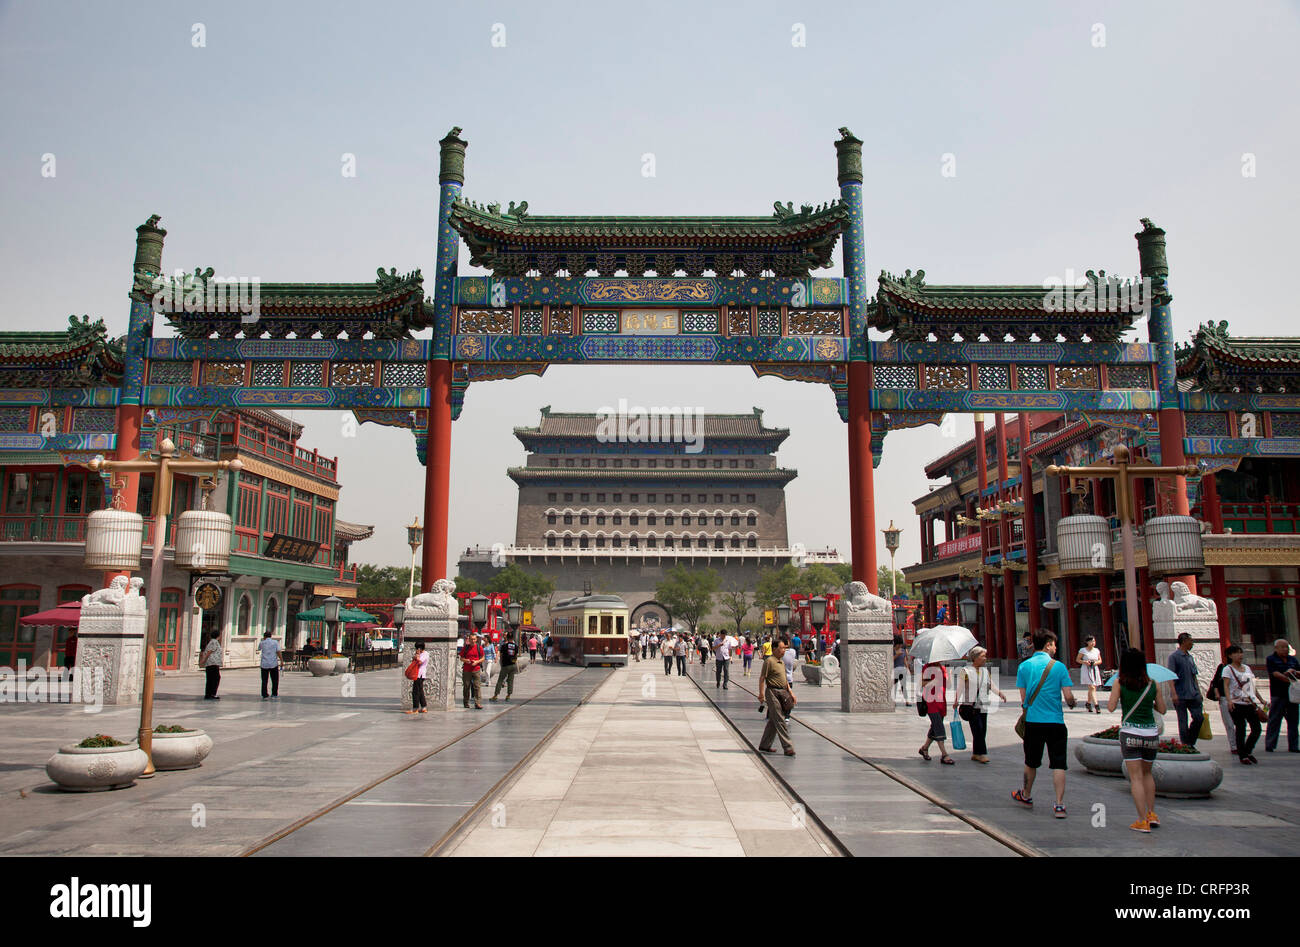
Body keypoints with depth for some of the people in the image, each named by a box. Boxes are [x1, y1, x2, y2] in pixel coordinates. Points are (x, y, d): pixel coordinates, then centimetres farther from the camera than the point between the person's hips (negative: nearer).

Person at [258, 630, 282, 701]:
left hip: (264, 664, 1)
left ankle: (264, 695, 5)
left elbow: (259, 649, 24)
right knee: (275, 680, 8)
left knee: (264, 680, 7)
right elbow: (278, 652, -6)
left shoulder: (262, 643, 3)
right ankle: (274, 695, 6)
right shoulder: (275, 642, 1)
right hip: (274, 664, -1)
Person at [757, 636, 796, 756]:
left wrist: (791, 693, 18)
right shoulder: (769, 661, -11)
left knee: (773, 721, 12)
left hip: (782, 692, 9)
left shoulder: (782, 662, 17)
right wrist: (761, 694, -15)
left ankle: (765, 745, 21)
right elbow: (762, 678, -12)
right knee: (779, 720, -9)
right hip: (772, 693, -9)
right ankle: (788, 747, -11)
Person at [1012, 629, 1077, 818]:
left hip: (1033, 721, 2)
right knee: (1058, 764, 3)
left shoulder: (1024, 666, 0)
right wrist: (1071, 704, 14)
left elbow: (1023, 698, 0)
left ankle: (1026, 795, 35)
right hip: (1056, 721, -2)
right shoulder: (1059, 666, -5)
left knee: (1031, 762, 17)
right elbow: (1068, 696, -7)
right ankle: (1060, 805, -1)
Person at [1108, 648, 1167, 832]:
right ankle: (1152, 813, 21)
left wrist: (1113, 696, 11)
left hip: (1130, 733, -3)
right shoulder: (1153, 684, 2)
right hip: (1151, 733, 3)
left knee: (1136, 777, 0)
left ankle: (1143, 820, -2)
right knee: (1147, 772, 23)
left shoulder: (1120, 684, -4)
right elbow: (1162, 709, 8)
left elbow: (1111, 707, -8)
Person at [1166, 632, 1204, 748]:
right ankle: (1185, 745, 9)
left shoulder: (1190, 657, 15)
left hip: (1193, 695, 7)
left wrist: (1198, 691, 16)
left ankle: (1190, 743, 18)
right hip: (1181, 695, -7)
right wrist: (1174, 693, -20)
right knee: (1183, 722, 0)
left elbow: (1194, 676, 22)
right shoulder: (1174, 656, -7)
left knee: (1199, 718, 2)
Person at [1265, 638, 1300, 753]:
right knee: (1274, 721, -4)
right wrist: (1289, 680, -22)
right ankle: (1269, 746, 0)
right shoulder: (1271, 660, 0)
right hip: (1278, 695, -5)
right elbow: (1275, 674, -12)